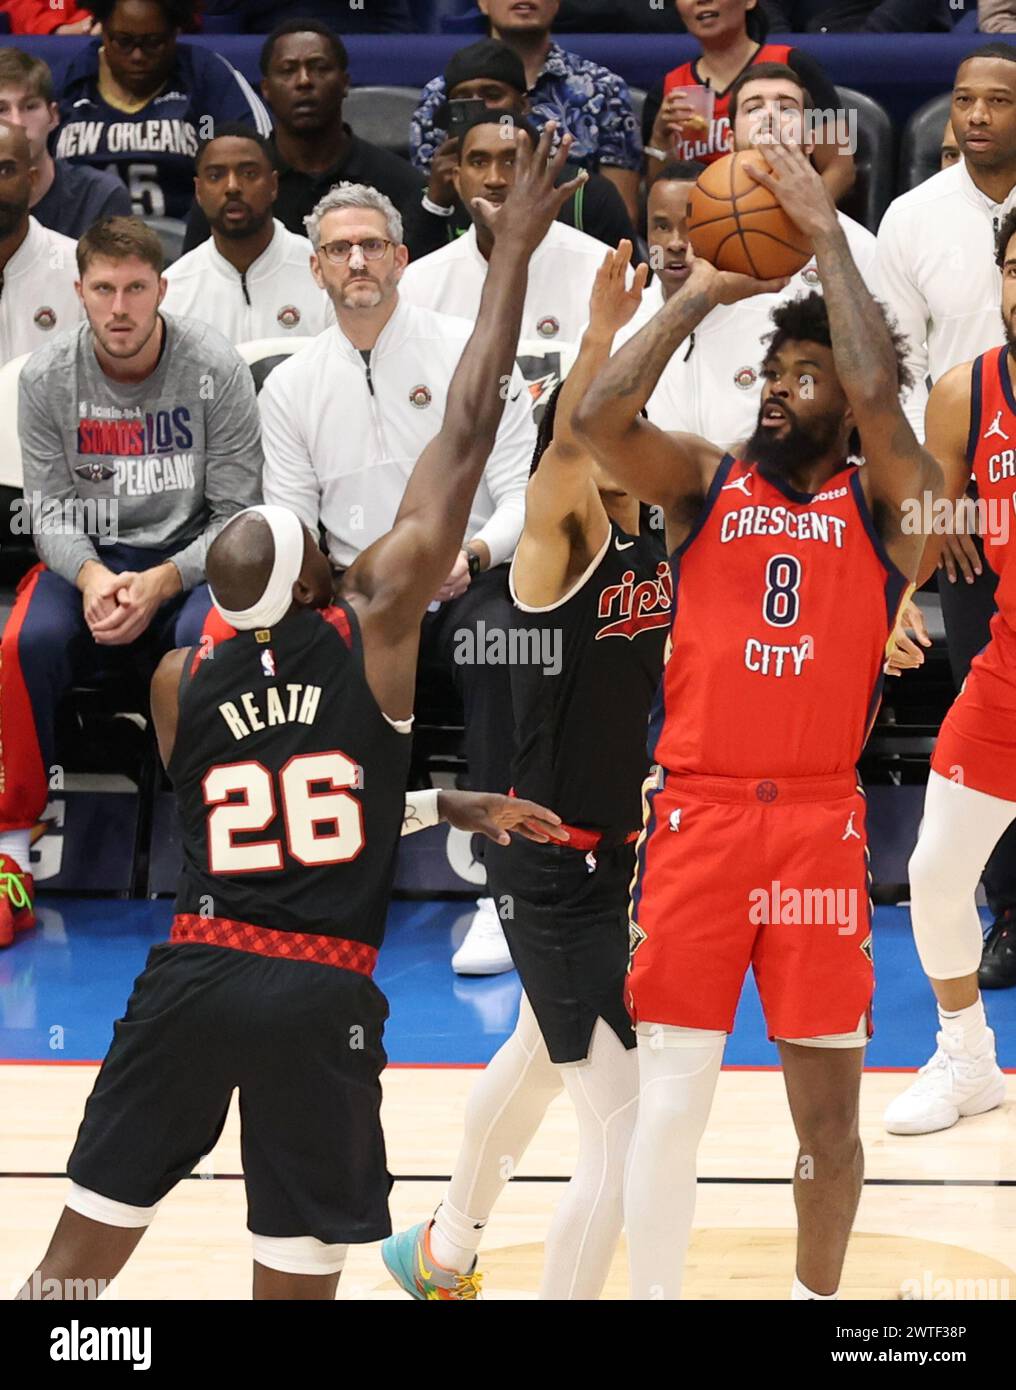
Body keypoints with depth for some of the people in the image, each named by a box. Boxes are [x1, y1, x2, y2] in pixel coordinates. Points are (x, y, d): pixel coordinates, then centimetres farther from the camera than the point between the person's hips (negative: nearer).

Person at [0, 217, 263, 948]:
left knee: (209, 639, -37)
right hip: (88, 560, 2)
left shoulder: (216, 368, -7)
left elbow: (237, 514, -6)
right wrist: (92, 576, -24)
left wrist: (162, 583, -22)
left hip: (192, 557, -1)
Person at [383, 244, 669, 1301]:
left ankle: (440, 1252, 55)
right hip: (549, 866, -10)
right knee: (628, 1131, -13)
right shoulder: (558, 540, -22)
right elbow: (560, 452, -39)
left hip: (612, 848, 10)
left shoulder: (658, 525, 3)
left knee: (543, 1052, 31)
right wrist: (598, 342, -55)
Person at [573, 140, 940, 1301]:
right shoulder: (704, 483, 8)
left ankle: (817, 1297, 26)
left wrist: (826, 235, -8)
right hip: (696, 814, 0)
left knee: (828, 1107, 8)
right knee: (670, 1100, -3)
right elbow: (598, 419, -9)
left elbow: (879, 396, -15)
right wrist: (702, 292, -4)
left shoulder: (887, 503, 5)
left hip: (820, 823, 0)